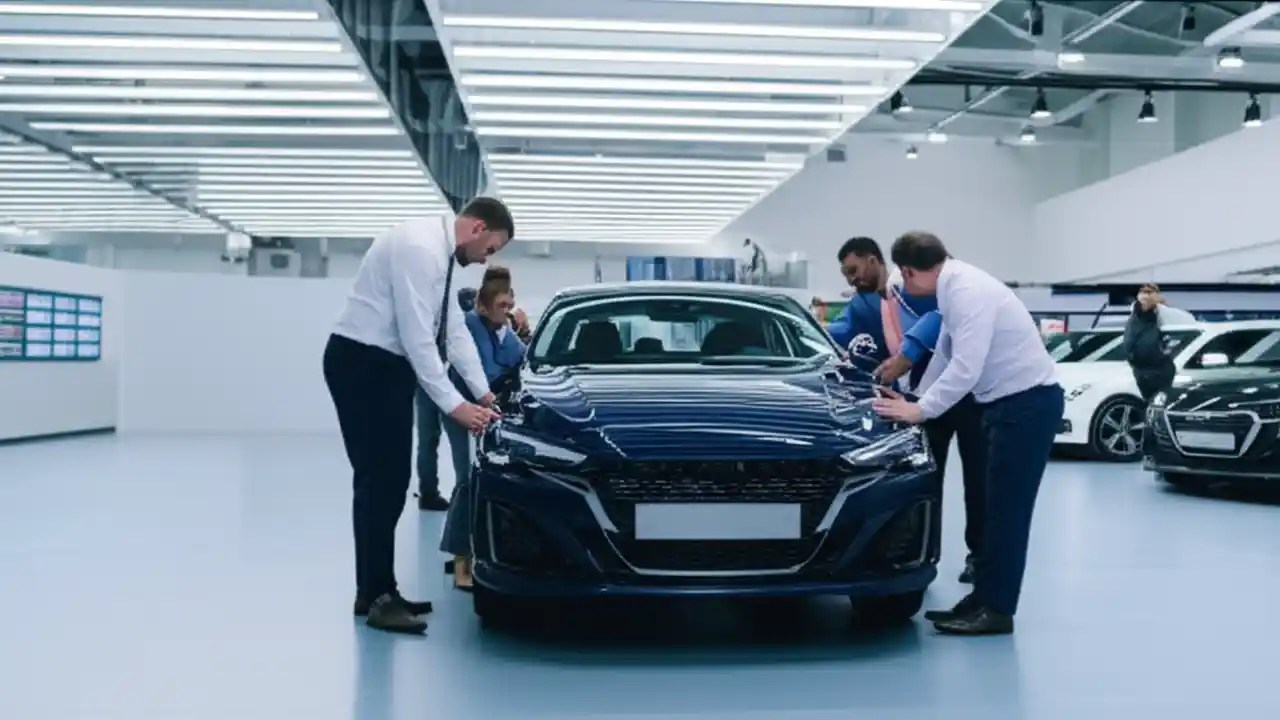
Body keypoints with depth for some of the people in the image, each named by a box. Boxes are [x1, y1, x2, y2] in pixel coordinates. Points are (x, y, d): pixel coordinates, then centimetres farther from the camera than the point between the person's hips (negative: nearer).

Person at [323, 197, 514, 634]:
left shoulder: (439, 252, 12)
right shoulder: (419, 247, -19)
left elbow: (455, 330, 14)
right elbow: (418, 337, -23)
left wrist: (483, 393, 10)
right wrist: (454, 404, -20)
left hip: (386, 366, 10)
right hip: (362, 364, -10)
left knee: (391, 479, 10)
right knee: (378, 479, -9)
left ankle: (376, 590, 16)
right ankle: (378, 596, -5)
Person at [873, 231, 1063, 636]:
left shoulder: (967, 290, -22)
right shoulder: (954, 288, 9)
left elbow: (965, 368, -27)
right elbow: (945, 356, 17)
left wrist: (920, 410, -20)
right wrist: (918, 400, 17)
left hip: (1028, 402, -10)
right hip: (1007, 402, 10)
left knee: (1006, 508, -5)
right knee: (992, 505, 13)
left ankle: (997, 610, 2)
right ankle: (984, 597, 20)